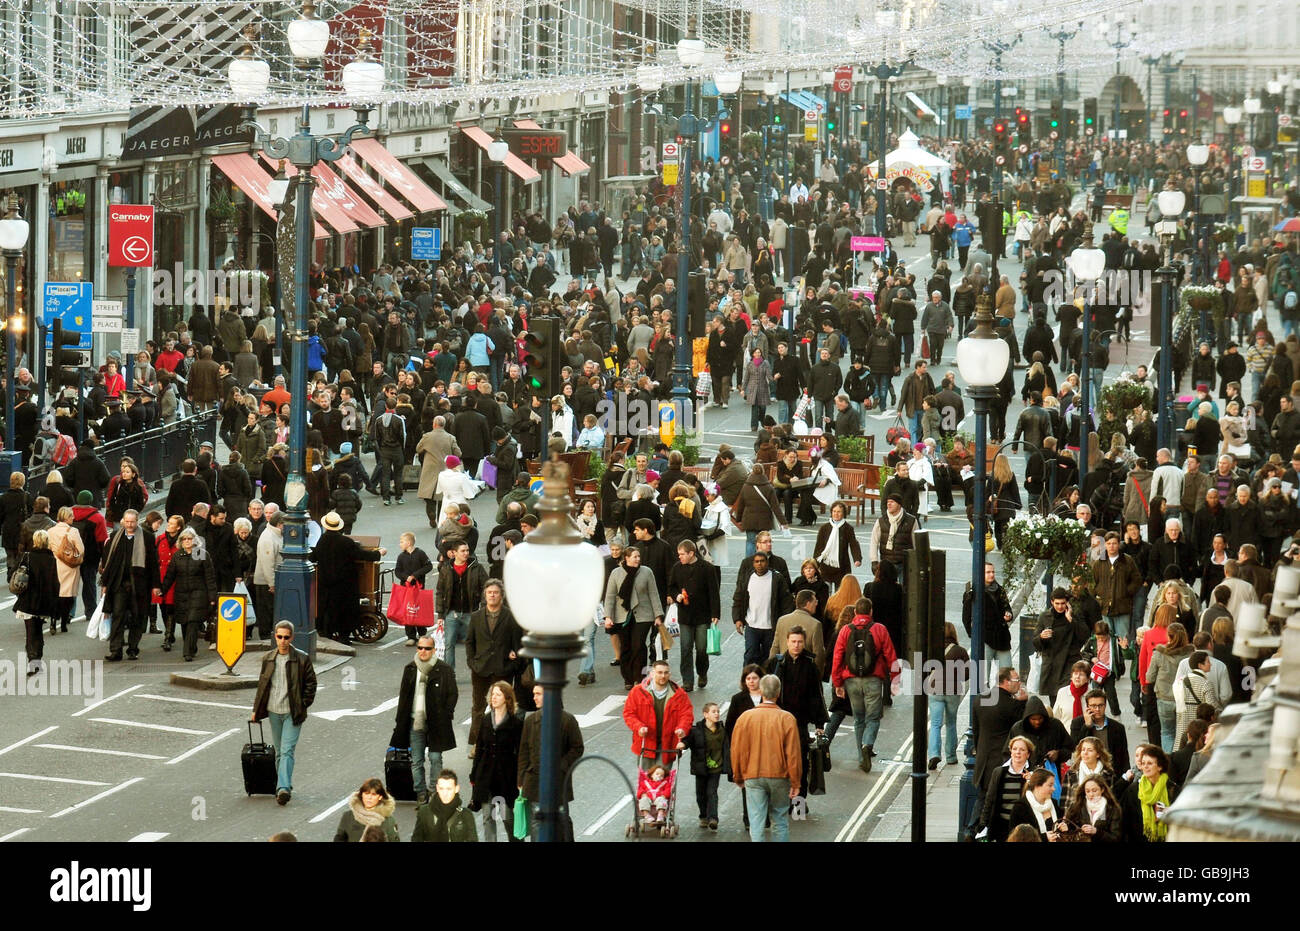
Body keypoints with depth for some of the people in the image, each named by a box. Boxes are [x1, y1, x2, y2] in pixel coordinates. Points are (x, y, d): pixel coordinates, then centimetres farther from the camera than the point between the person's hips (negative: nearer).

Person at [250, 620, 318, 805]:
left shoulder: (302, 659, -6)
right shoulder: (268, 658, 7)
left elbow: (310, 684, 0)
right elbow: (261, 684, 15)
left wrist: (303, 706, -7)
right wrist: (257, 710, 13)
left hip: (292, 713, -5)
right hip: (274, 712, 5)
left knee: (287, 751, -13)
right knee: (279, 751, 13)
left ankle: (284, 788, -21)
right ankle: (283, 787, 23)